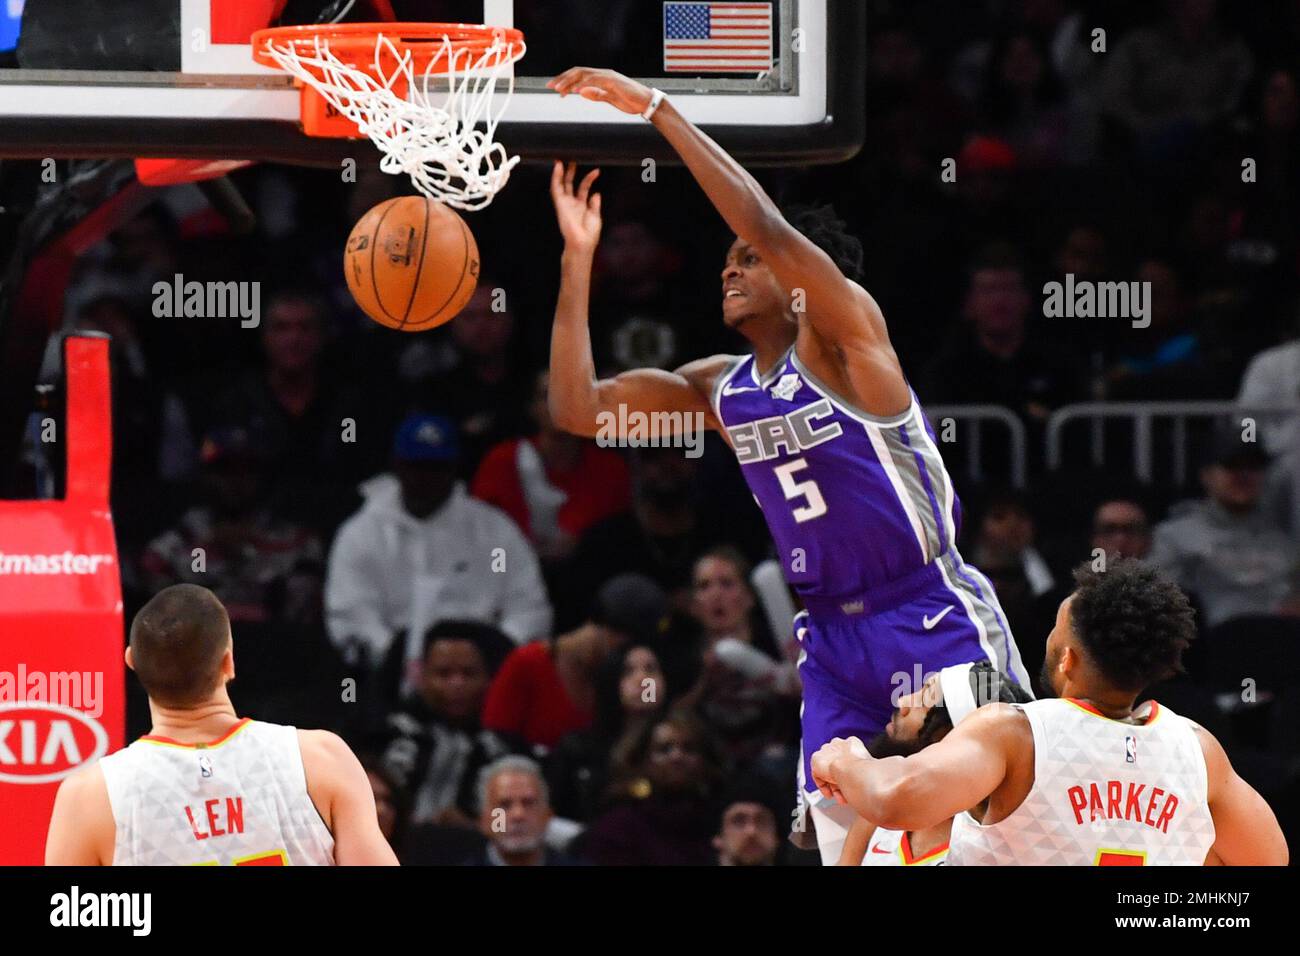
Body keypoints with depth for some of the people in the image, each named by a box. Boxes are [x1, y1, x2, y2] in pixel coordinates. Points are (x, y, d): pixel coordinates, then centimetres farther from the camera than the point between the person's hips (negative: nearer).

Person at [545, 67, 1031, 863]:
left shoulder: (847, 336, -11)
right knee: (840, 843, 0)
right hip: (835, 638, 7)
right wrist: (578, 260, 0)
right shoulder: (717, 390, 9)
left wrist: (656, 108, -25)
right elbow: (576, 409, 5)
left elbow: (770, 229, -27)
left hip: (937, 625, -7)